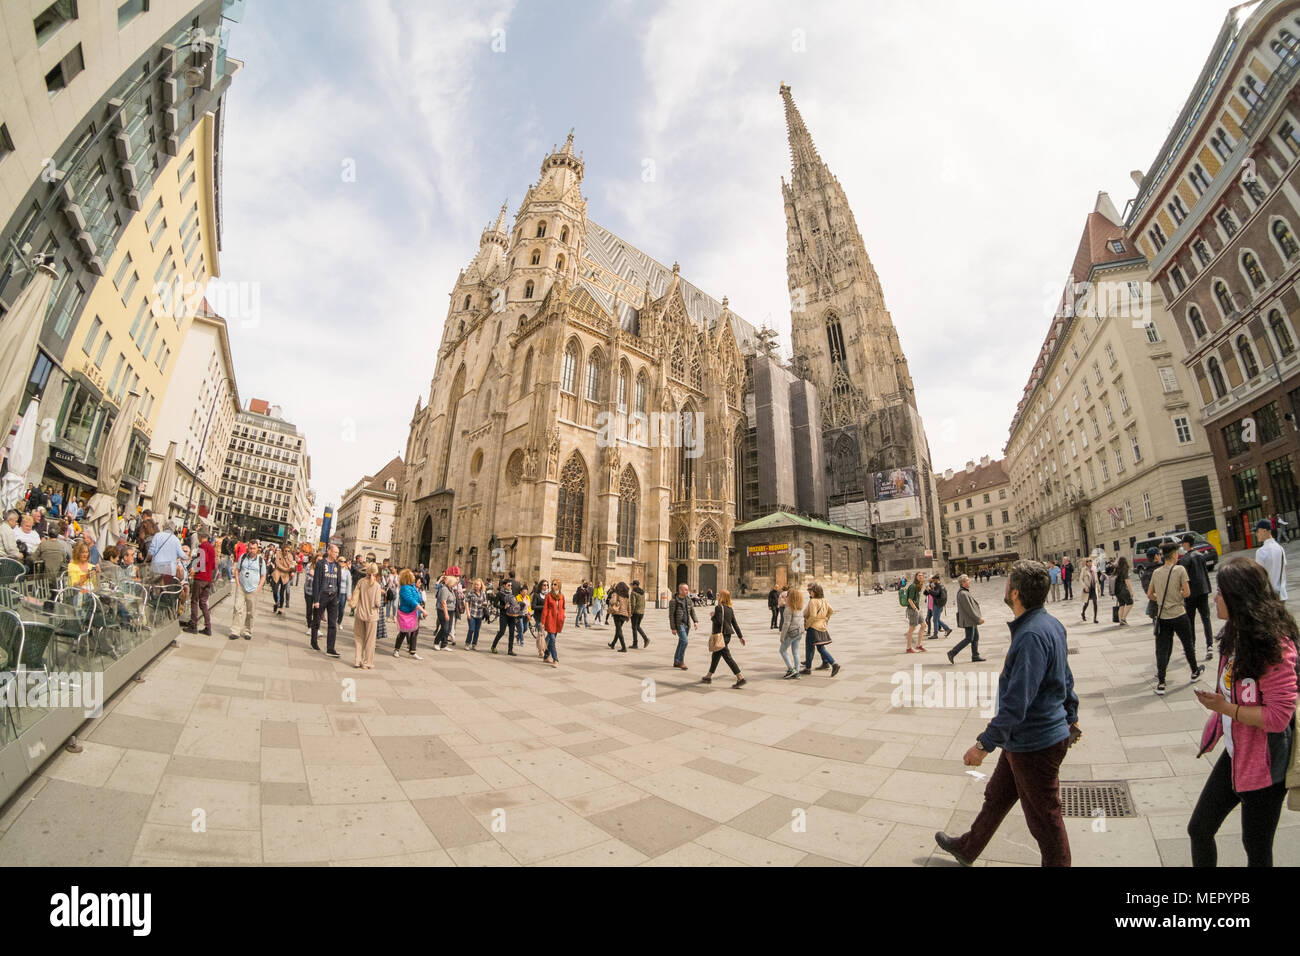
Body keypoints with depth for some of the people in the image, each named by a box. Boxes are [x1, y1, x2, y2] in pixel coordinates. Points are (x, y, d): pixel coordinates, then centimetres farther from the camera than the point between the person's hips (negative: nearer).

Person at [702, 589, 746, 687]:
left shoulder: (719, 607, -16)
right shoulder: (730, 608, 8)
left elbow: (719, 622, -24)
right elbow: (735, 623, 9)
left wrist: (713, 616, -6)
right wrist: (741, 636, 12)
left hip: (720, 635, -9)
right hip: (727, 635, 9)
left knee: (727, 657, -7)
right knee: (716, 655, 19)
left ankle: (741, 678, -11)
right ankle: (708, 677, 30)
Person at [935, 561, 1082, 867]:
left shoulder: (1031, 635, -30)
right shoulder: (1050, 624, 2)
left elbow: (1016, 702, -31)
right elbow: (1066, 678, 16)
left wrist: (985, 744, -25)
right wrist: (1072, 718, 30)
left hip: (1034, 745, -10)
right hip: (1025, 739, 10)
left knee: (1044, 819, 12)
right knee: (996, 796, 24)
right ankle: (967, 848, 41)